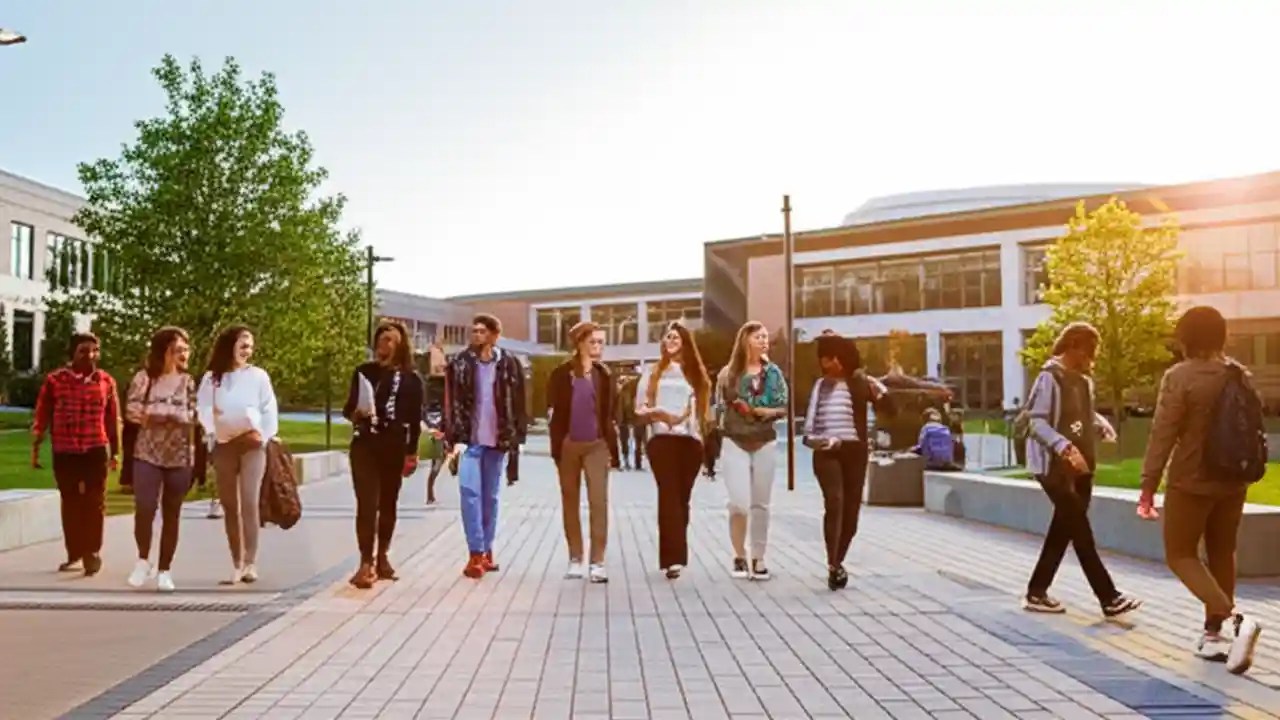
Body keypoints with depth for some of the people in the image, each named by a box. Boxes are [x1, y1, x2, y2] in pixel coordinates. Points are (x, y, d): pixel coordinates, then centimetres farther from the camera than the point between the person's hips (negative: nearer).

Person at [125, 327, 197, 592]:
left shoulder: (188, 382, 8)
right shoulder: (144, 377, 3)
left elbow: (191, 415, -2)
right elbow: (131, 409, -6)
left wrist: (155, 411, -11)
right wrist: (173, 413, -13)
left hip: (180, 456, 1)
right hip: (147, 453, -1)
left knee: (171, 515, 5)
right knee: (144, 508, -13)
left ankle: (164, 570, 15)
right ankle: (143, 560, 10)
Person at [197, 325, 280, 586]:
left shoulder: (258, 375, 3)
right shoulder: (212, 377, 6)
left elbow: (270, 409, 2)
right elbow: (203, 408, 5)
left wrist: (264, 436, -6)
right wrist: (212, 433, -6)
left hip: (252, 444, -2)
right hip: (224, 446, 2)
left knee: (249, 503, -11)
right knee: (229, 506, 5)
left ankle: (250, 563, -8)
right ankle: (237, 564, 10)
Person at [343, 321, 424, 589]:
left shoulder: (411, 379, 2)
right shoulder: (364, 371, 4)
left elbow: (415, 419, 4)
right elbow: (347, 408, 7)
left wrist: (412, 453, 1)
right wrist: (356, 413, -16)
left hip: (394, 448, 1)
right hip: (365, 446, -1)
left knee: (388, 503, 11)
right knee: (367, 504, -9)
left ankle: (382, 558, 24)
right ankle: (366, 563, -8)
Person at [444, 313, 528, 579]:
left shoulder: (509, 364, 2)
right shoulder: (460, 363, 0)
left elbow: (518, 402, 5)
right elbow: (452, 402, -2)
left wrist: (517, 436, -1)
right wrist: (455, 437, -10)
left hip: (497, 439, 1)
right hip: (470, 439, -1)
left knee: (490, 496, 10)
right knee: (470, 492, -11)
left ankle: (486, 550, 20)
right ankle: (476, 553, -7)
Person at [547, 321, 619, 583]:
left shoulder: (603, 375, 6)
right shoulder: (562, 373, 0)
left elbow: (610, 414, 6)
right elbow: (555, 410, -2)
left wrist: (612, 449, -1)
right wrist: (556, 448, -9)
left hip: (597, 445, 0)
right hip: (568, 445, 0)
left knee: (599, 502, -7)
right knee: (570, 503, 7)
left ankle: (597, 561, -3)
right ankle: (575, 559, 17)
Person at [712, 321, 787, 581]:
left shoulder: (773, 372, 4)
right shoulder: (728, 373, 0)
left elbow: (784, 407, 3)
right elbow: (719, 407, 4)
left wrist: (769, 412, -14)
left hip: (765, 443, 2)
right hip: (735, 443, -2)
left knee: (760, 504, 6)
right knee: (739, 503, -10)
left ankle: (758, 558, 16)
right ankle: (739, 556, 8)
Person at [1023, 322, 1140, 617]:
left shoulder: (1084, 380, 12)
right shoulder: (1050, 378, -14)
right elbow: (1036, 421, -19)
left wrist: (1102, 424, 3)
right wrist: (1065, 447, -31)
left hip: (1081, 468, 9)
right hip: (1055, 467, -9)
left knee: (1062, 531, 10)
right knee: (1082, 534, -6)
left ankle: (1036, 592, 18)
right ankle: (1109, 598, -1)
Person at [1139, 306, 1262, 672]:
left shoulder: (1180, 376, -14)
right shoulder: (1241, 375, 5)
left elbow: (1162, 435, -16)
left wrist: (1148, 486, -13)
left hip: (1191, 482, -6)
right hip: (1232, 480, 6)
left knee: (1180, 555, 4)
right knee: (1222, 554, 16)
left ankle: (1233, 619, -16)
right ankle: (1213, 633, 23)